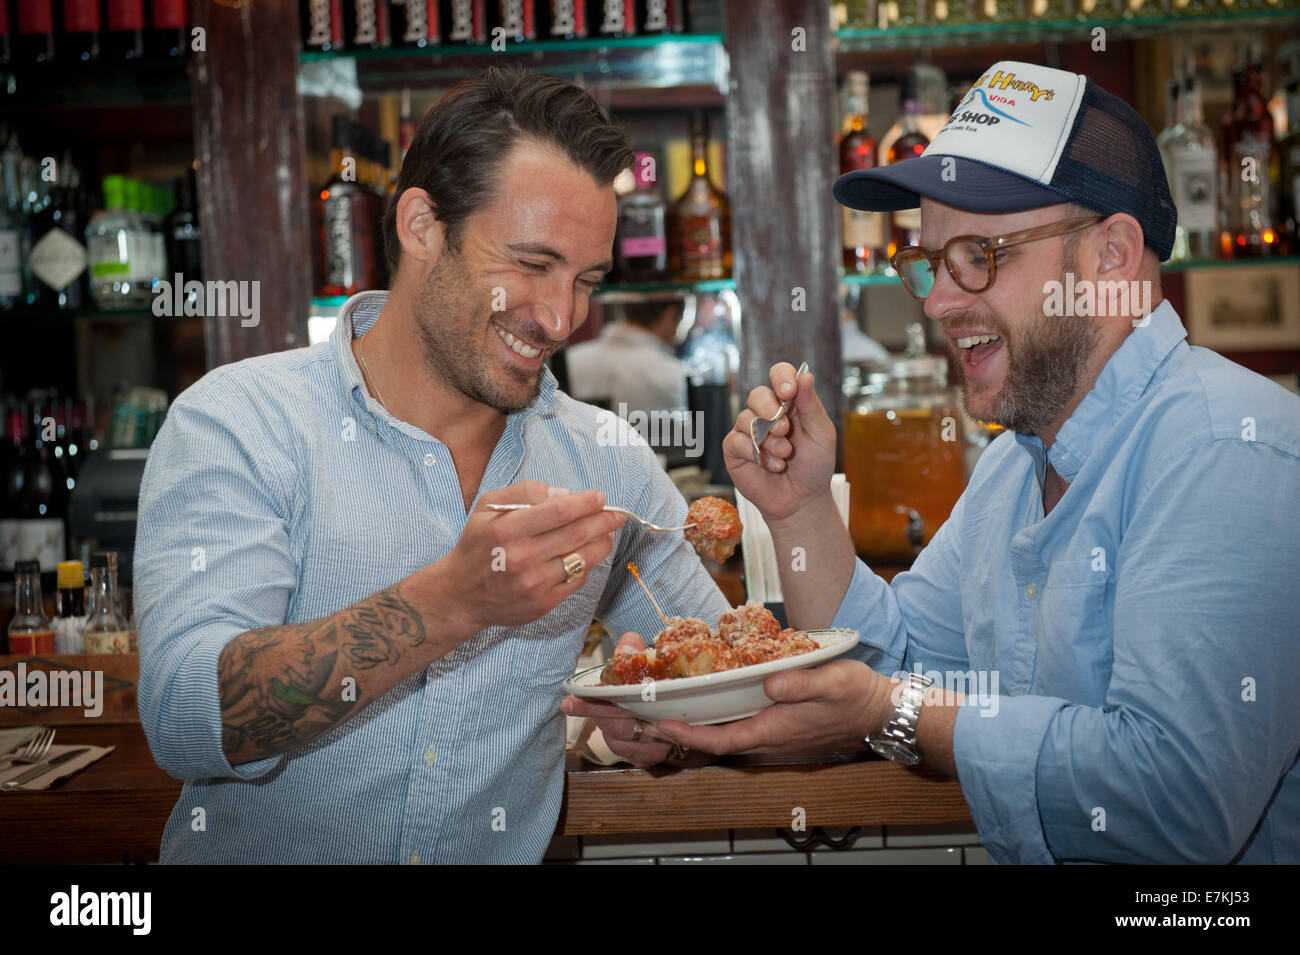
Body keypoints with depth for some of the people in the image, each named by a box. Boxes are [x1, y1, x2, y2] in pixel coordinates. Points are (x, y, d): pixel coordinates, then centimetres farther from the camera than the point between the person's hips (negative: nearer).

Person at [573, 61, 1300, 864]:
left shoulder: (1226, 445, -20)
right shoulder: (1015, 464, 10)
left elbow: (1181, 795, -28)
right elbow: (895, 664, 13)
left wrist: (891, 714, -20)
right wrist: (801, 510, -1)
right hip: (1017, 859, 6)